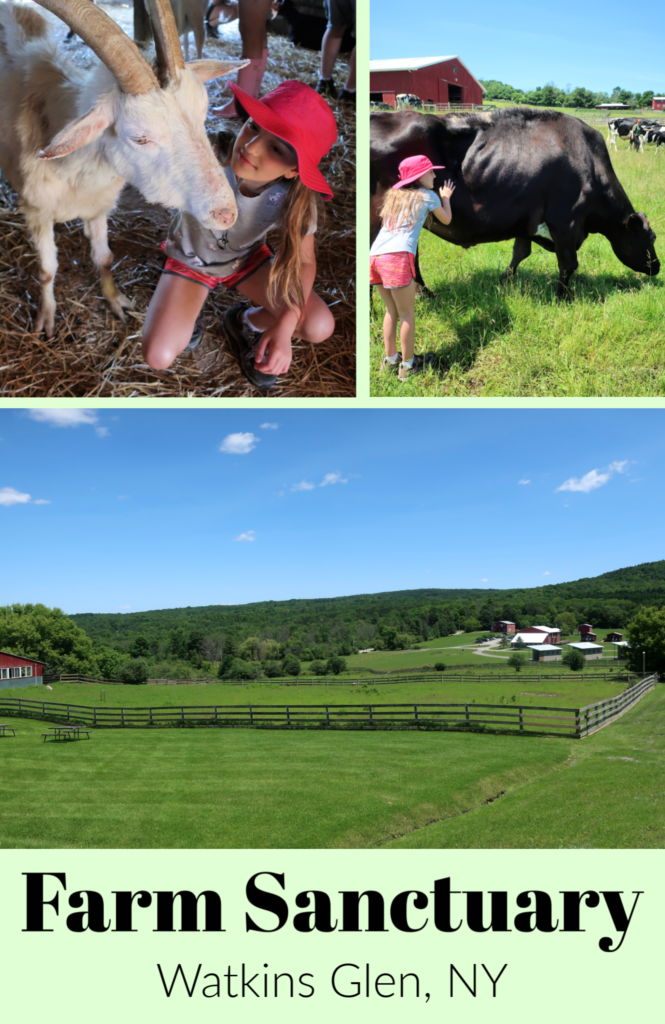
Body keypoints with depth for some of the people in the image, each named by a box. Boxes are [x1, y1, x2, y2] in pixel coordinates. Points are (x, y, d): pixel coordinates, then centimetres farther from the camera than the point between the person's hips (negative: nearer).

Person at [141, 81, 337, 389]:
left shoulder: (293, 198, -29)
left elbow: (304, 261, -15)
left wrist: (285, 327, -25)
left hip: (246, 259, 2)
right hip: (191, 258, -1)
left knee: (319, 327, -16)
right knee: (158, 356, -21)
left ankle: (245, 323, 15)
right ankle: (186, 318, 16)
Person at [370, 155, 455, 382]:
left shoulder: (393, 195, 24)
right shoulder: (427, 196, 11)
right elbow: (446, 220, 24)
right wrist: (446, 197, 42)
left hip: (375, 255, 6)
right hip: (398, 256, -6)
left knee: (392, 311, 19)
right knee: (407, 313, 4)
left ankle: (390, 360, 24)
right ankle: (407, 365, 10)